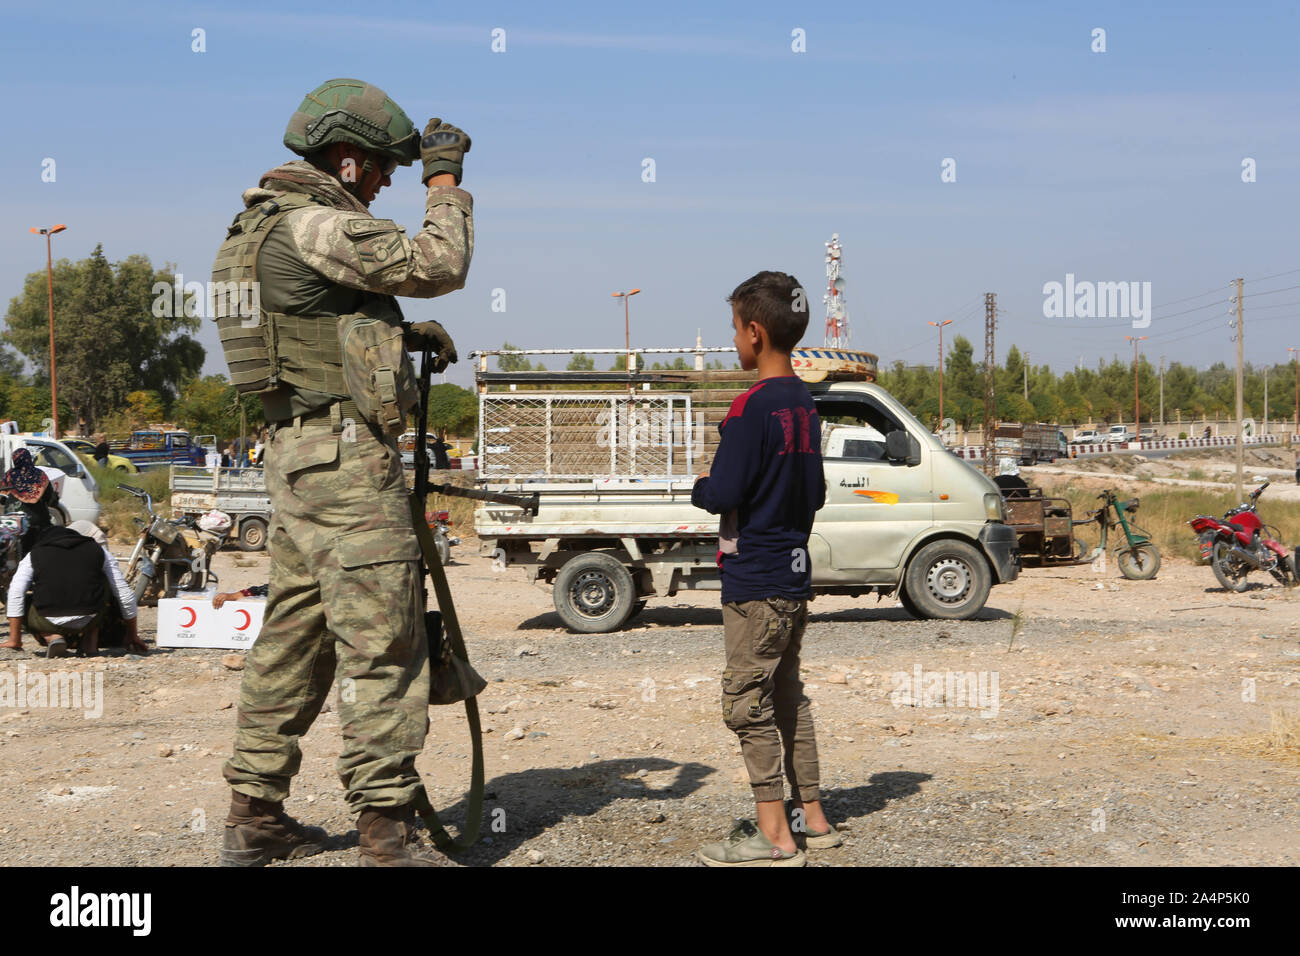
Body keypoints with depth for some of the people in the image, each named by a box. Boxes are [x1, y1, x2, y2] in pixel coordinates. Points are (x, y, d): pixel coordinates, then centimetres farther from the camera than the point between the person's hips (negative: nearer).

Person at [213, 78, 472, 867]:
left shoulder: (267, 225, 18)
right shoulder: (313, 225, -15)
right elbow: (437, 266, -17)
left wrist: (408, 334, 14)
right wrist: (445, 181, -3)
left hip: (297, 449, 10)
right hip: (348, 449, -10)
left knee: (295, 634, 15)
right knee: (382, 642, -7)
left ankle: (256, 818, 22)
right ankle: (388, 837, -3)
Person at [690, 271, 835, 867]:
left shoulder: (753, 407, -17)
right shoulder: (804, 404, 10)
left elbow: (723, 493, -21)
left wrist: (700, 487, -1)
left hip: (754, 583, -9)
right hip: (793, 577, 9)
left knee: (747, 704, -3)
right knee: (787, 699, 17)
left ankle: (774, 838, -2)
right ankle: (811, 818, 23)